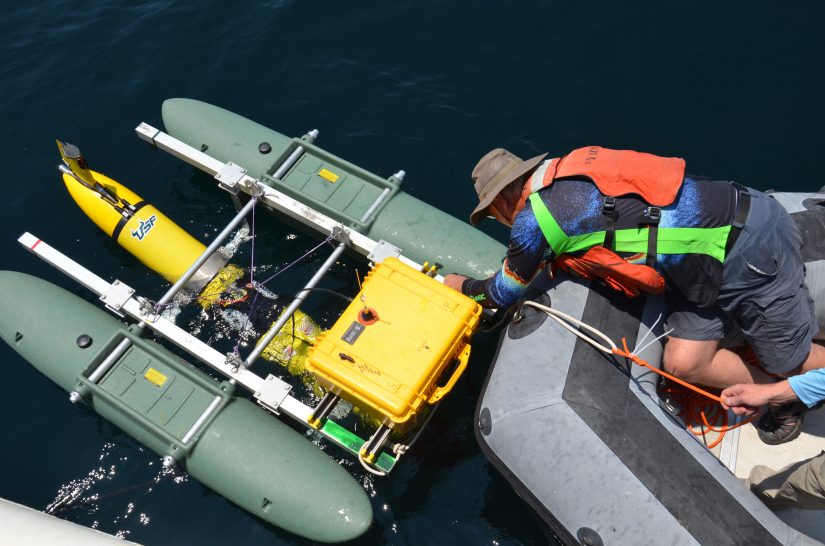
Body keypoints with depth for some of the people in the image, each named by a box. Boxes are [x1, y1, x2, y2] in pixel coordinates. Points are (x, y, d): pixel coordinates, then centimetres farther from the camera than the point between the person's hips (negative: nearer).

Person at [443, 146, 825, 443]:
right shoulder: (565, 170, 6)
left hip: (748, 249, -8)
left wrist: (463, 286, 20)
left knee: (794, 361, 7)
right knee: (684, 362, 3)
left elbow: (501, 295, 2)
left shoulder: (532, 220, -17)